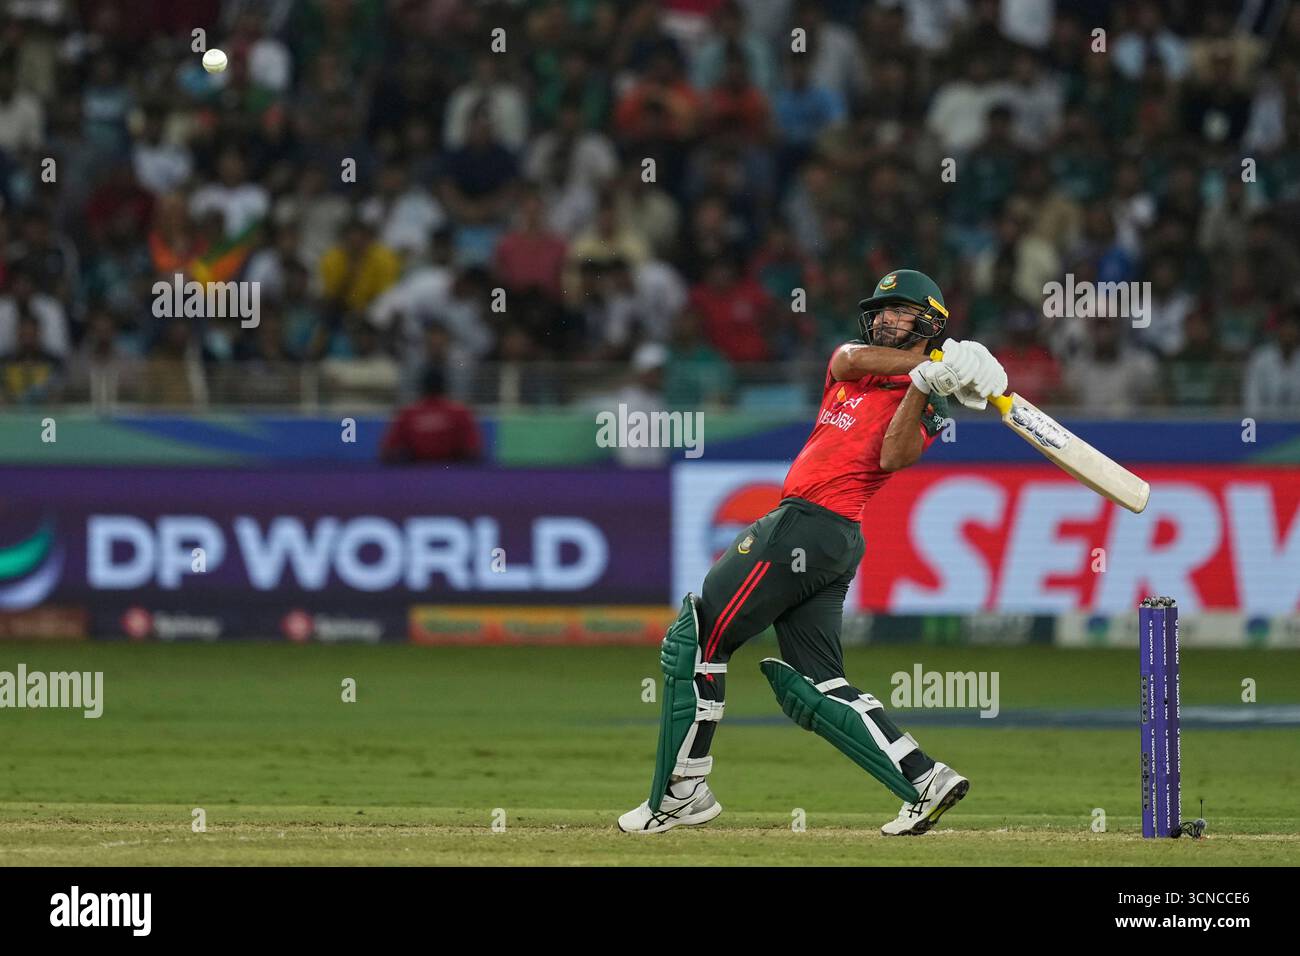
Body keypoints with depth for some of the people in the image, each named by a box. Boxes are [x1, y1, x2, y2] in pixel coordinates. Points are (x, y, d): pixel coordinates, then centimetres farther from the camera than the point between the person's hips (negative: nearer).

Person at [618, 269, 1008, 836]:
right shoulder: (850, 363, 20)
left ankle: (682, 790, -1)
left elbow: (894, 456, -18)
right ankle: (925, 782, -3)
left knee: (694, 637, -5)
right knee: (812, 686, 4)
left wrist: (923, 382, -28)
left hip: (806, 528, -8)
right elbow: (853, 358, -4)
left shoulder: (927, 403, 0)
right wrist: (930, 363, -14)